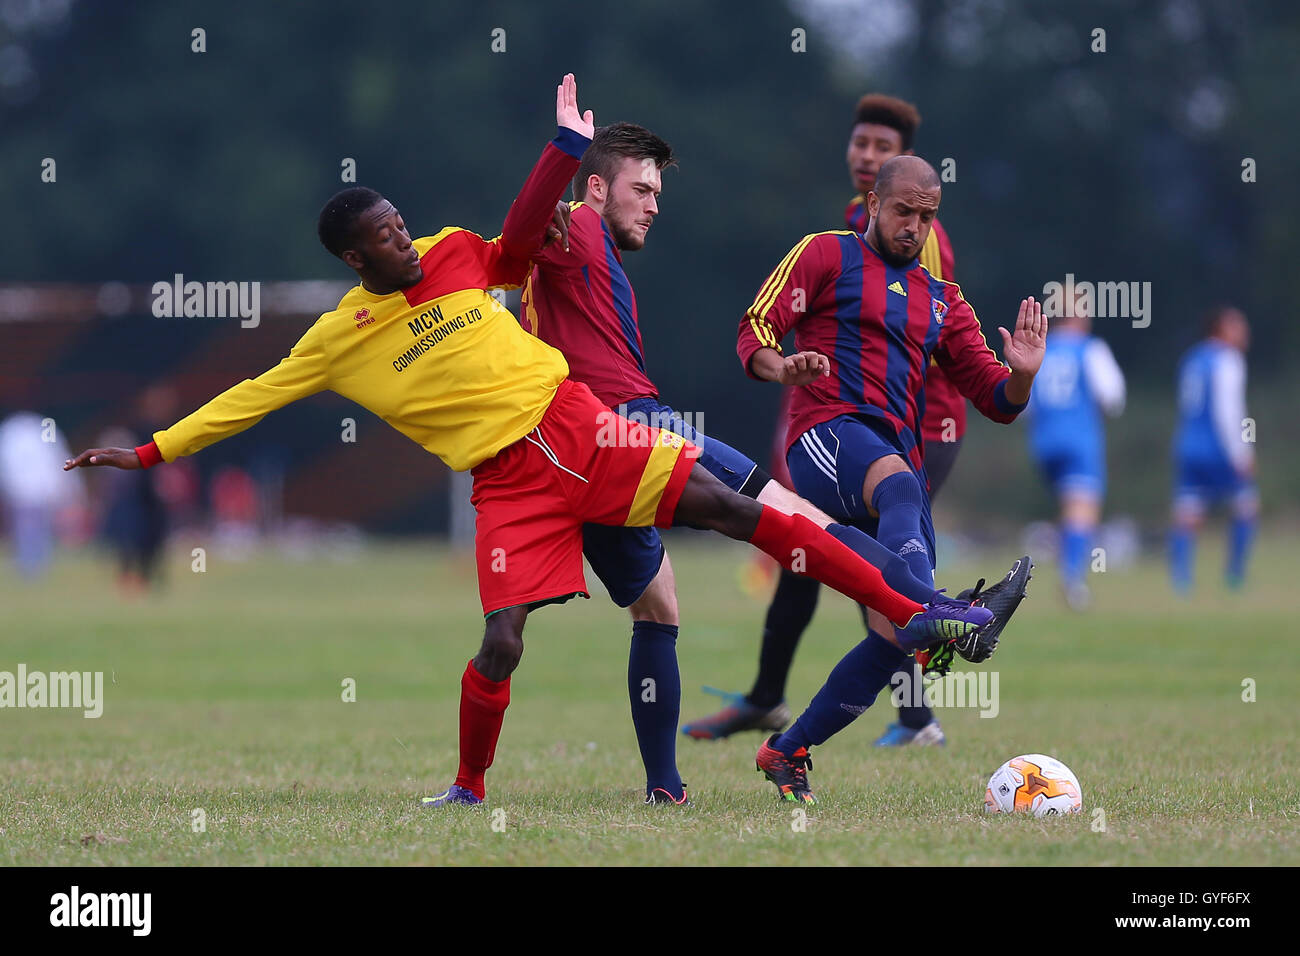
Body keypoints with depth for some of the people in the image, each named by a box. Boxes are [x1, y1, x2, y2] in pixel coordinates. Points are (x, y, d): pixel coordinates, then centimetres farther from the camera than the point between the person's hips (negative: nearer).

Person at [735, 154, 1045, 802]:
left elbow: (997, 402, 22)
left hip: (899, 457, 6)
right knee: (898, 483, -41)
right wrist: (779, 366, -21)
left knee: (898, 638, -5)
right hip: (829, 434, -6)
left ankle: (788, 751, 11)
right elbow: (754, 330, 3)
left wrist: (1020, 375, -2)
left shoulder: (941, 300, 27)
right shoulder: (827, 255, 13)